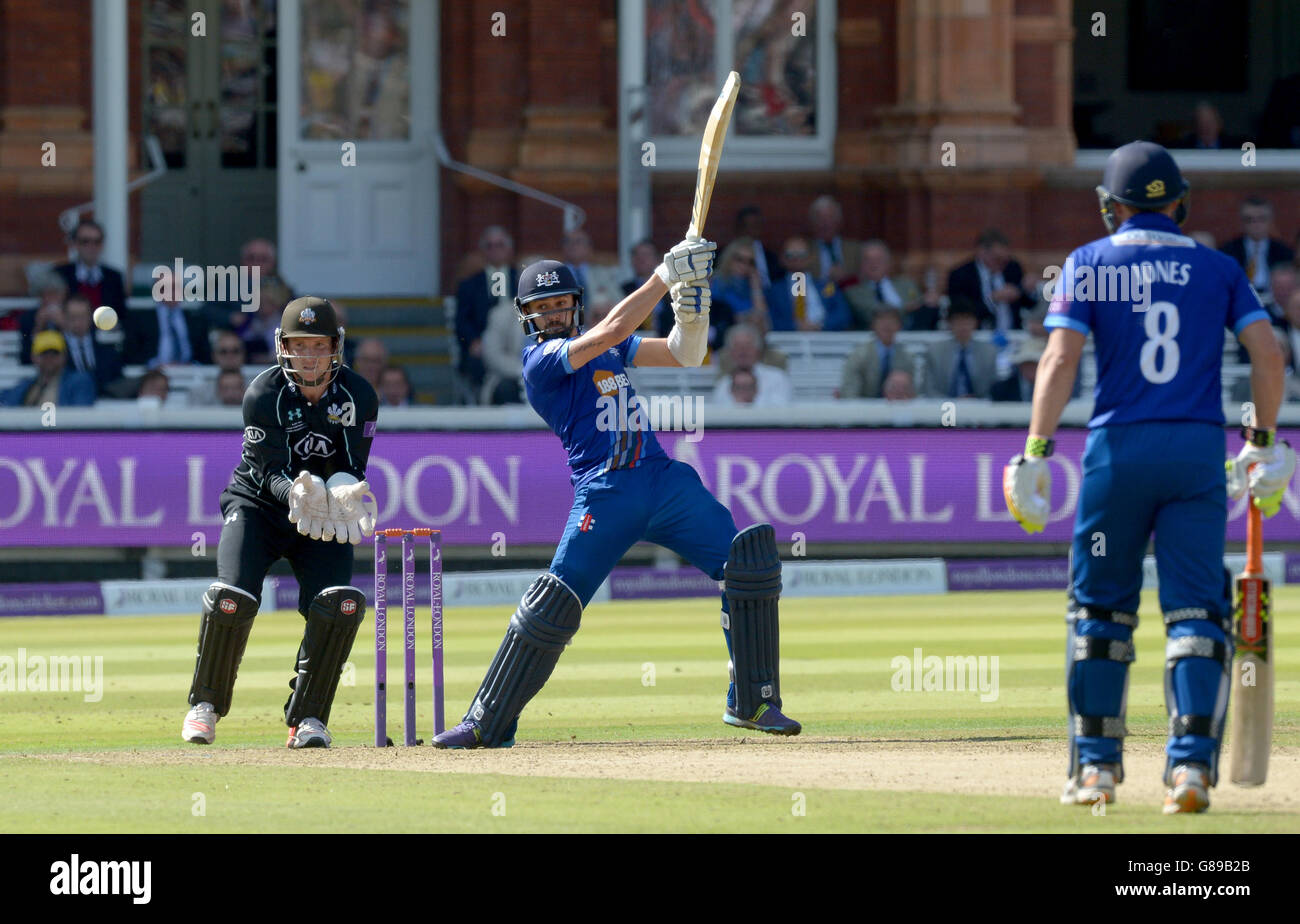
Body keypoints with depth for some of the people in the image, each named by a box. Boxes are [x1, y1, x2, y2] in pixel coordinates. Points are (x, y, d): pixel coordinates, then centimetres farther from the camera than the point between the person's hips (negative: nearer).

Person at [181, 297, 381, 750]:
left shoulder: (359, 398, -11)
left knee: (341, 604, -21)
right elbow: (272, 473, -21)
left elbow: (352, 470, -10)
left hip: (322, 523, 2)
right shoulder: (263, 395, -18)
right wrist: (298, 496, -43)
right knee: (232, 598, -22)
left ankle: (307, 717, -6)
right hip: (258, 506, -2)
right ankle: (205, 704, 2)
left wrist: (341, 495, -34)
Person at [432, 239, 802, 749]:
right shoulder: (540, 361, -1)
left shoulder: (611, 347, 21)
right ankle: (487, 723, -4)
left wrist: (691, 307, -4)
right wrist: (666, 275, -12)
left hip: (665, 478, 6)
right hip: (604, 492, -6)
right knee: (553, 605, -14)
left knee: (748, 561, -7)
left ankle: (752, 702, 0)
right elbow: (611, 330, -14)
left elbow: (683, 354, 16)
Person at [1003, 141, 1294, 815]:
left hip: (1118, 448, -1)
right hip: (1200, 450, 1)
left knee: (1100, 607, 11)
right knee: (1195, 609, 0)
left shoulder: (1090, 264, 3)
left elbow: (1059, 361, -7)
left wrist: (1036, 453, -7)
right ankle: (1191, 763, -13)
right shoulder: (1217, 269, 9)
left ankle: (1096, 765, 10)